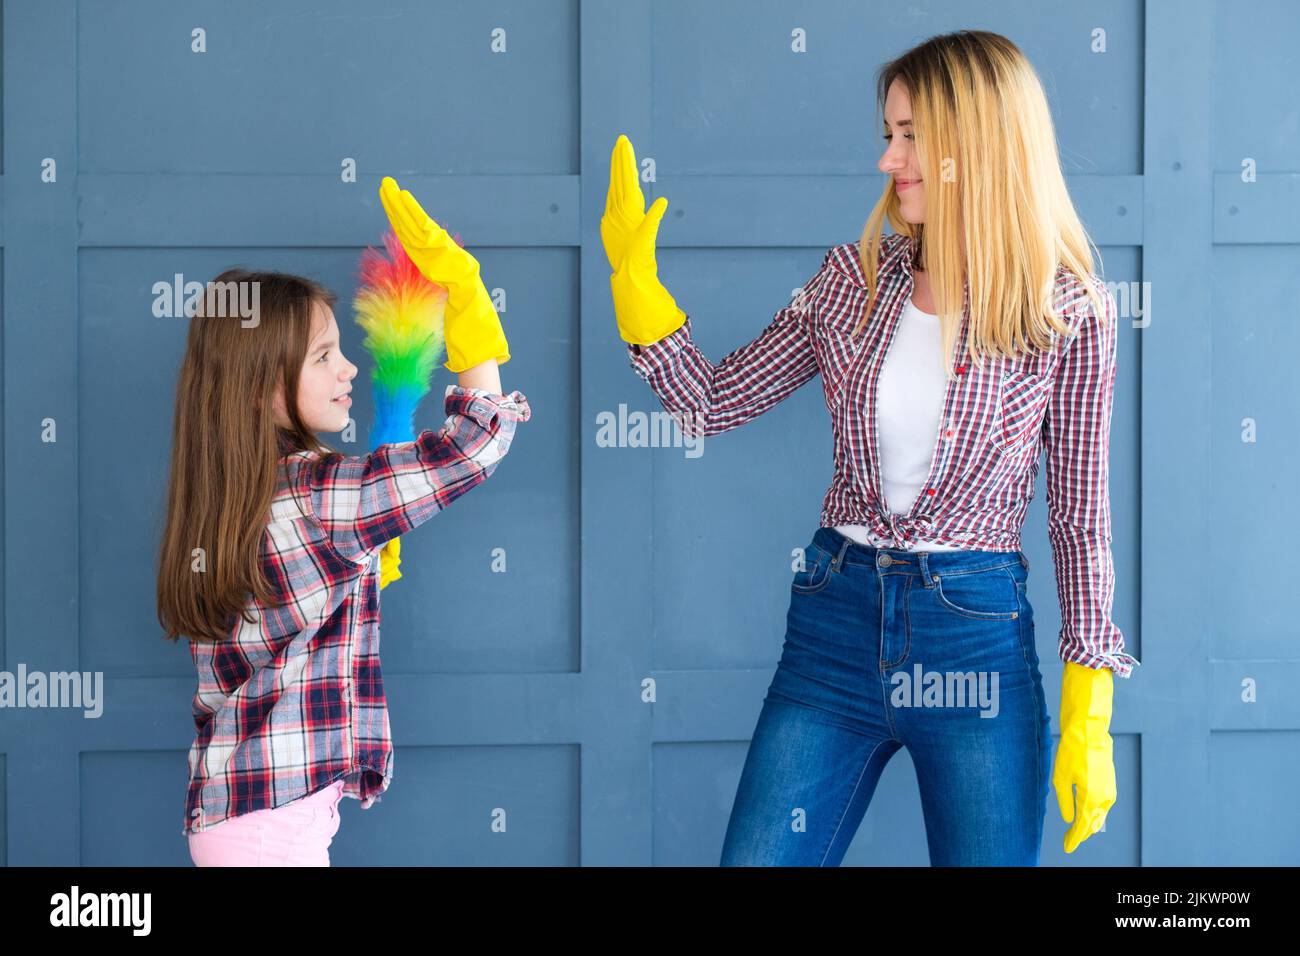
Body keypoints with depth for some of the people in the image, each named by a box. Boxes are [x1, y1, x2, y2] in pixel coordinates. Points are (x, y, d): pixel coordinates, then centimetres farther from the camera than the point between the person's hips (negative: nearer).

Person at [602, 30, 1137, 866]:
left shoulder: (1071, 312, -6)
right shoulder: (856, 275, 3)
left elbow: (1081, 520, -2)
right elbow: (714, 404, 8)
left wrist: (1088, 714, -4)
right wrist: (636, 280, -1)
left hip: (976, 637, -3)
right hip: (835, 617, 3)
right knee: (758, 857, 4)